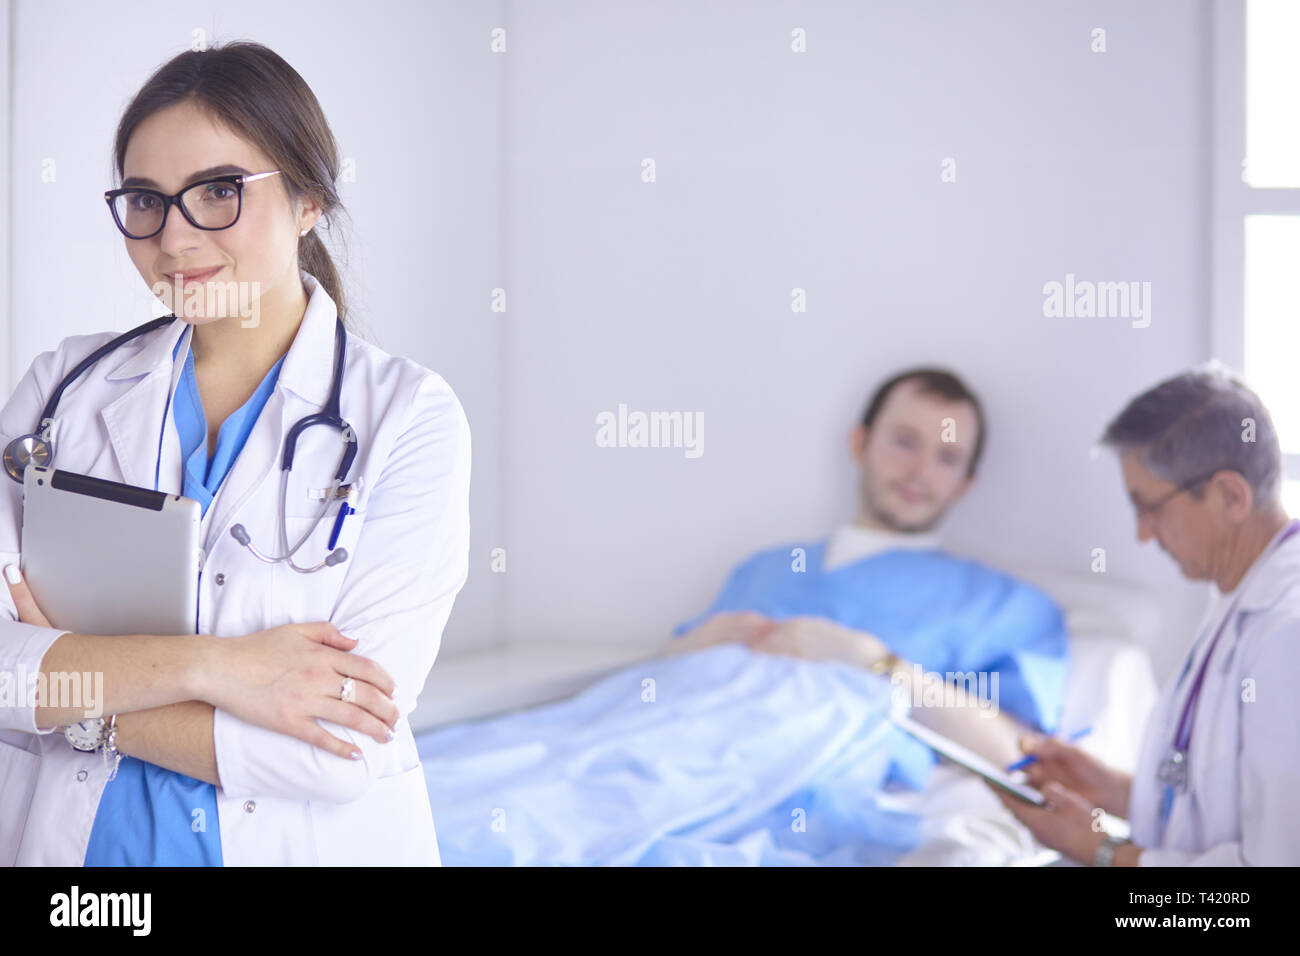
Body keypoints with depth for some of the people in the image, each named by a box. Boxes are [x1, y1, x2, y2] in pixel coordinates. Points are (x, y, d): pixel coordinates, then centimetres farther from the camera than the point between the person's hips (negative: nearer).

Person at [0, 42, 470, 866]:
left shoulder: (409, 417, -6)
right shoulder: (67, 387, 5)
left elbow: (344, 753, -13)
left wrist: (67, 685, -9)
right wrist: (206, 665, -17)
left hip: (299, 845, -1)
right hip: (69, 840, 2)